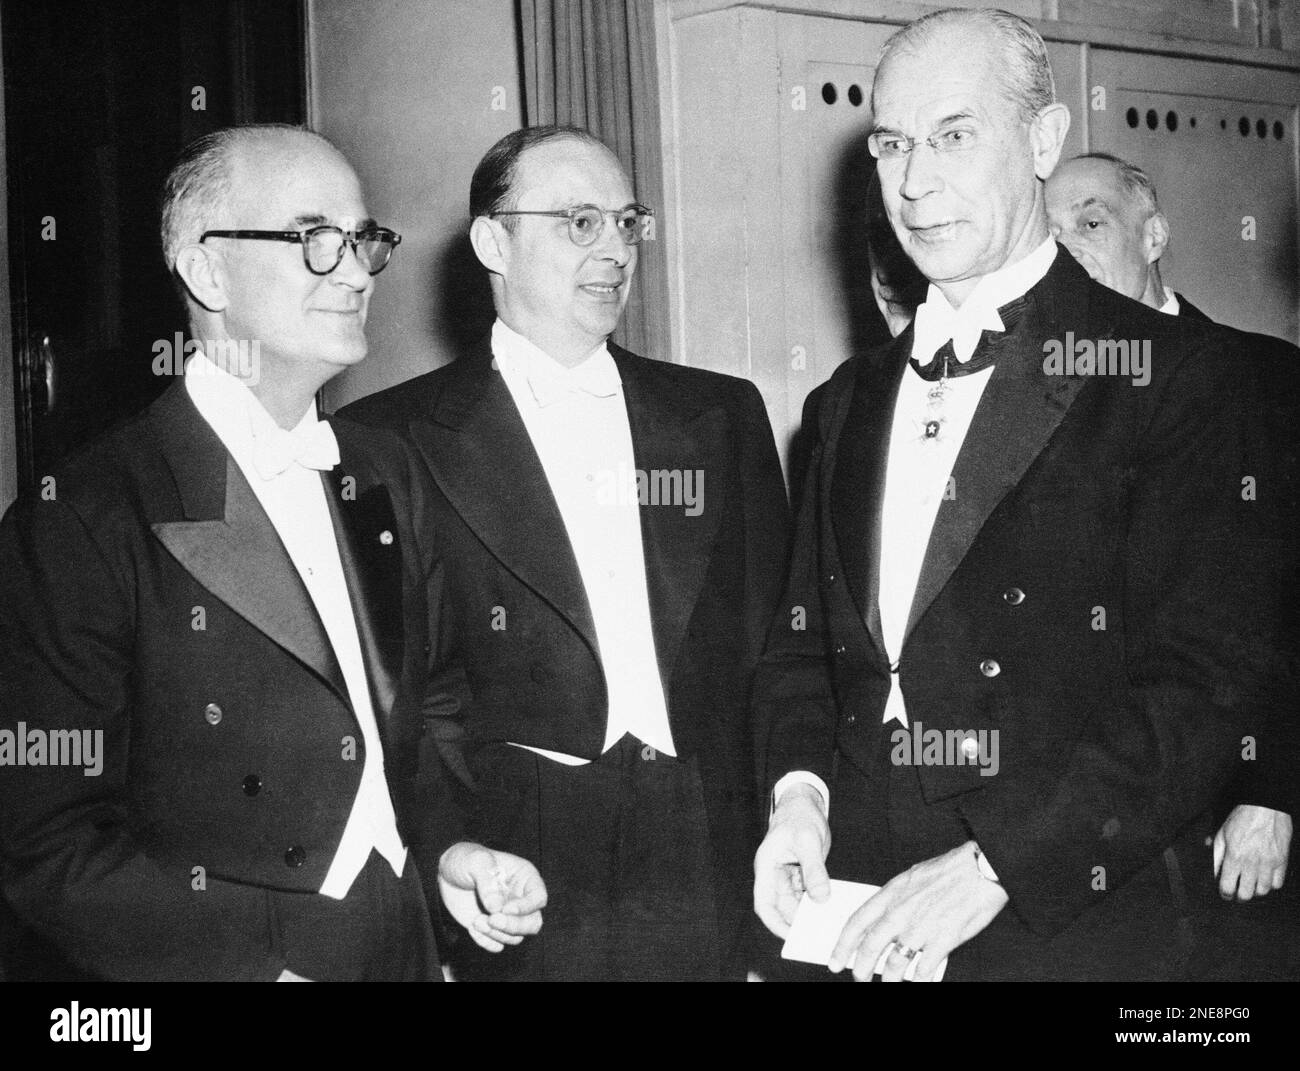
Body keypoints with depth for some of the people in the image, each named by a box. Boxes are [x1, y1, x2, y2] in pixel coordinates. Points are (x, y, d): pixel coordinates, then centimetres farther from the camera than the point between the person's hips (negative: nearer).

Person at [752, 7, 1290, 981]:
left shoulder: (1169, 377, -8)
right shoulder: (851, 399, 12)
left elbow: (1208, 681, -15)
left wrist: (993, 862, -21)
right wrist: (799, 789, -6)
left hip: (1076, 929, -4)